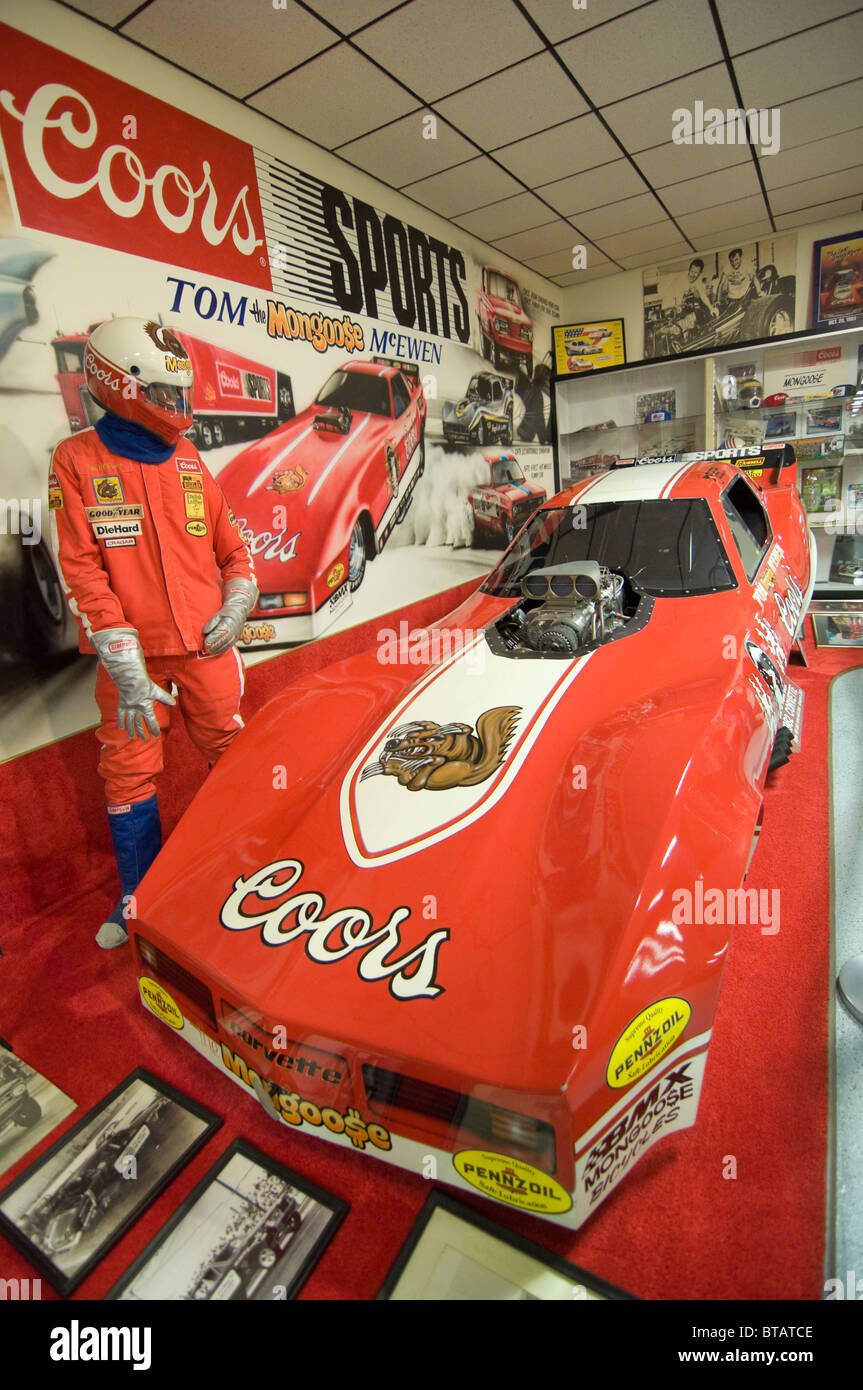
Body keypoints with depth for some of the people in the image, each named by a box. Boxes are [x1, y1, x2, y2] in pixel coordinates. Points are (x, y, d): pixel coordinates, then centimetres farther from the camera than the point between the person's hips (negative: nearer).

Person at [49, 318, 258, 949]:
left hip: (207, 645, 3)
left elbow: (233, 547, 16)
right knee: (130, 774, 7)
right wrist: (126, 666, -17)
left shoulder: (190, 462, 8)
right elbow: (83, 572, -9)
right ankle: (139, 897, 26)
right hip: (132, 653, -2)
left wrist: (237, 607, -1)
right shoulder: (78, 460, -3)